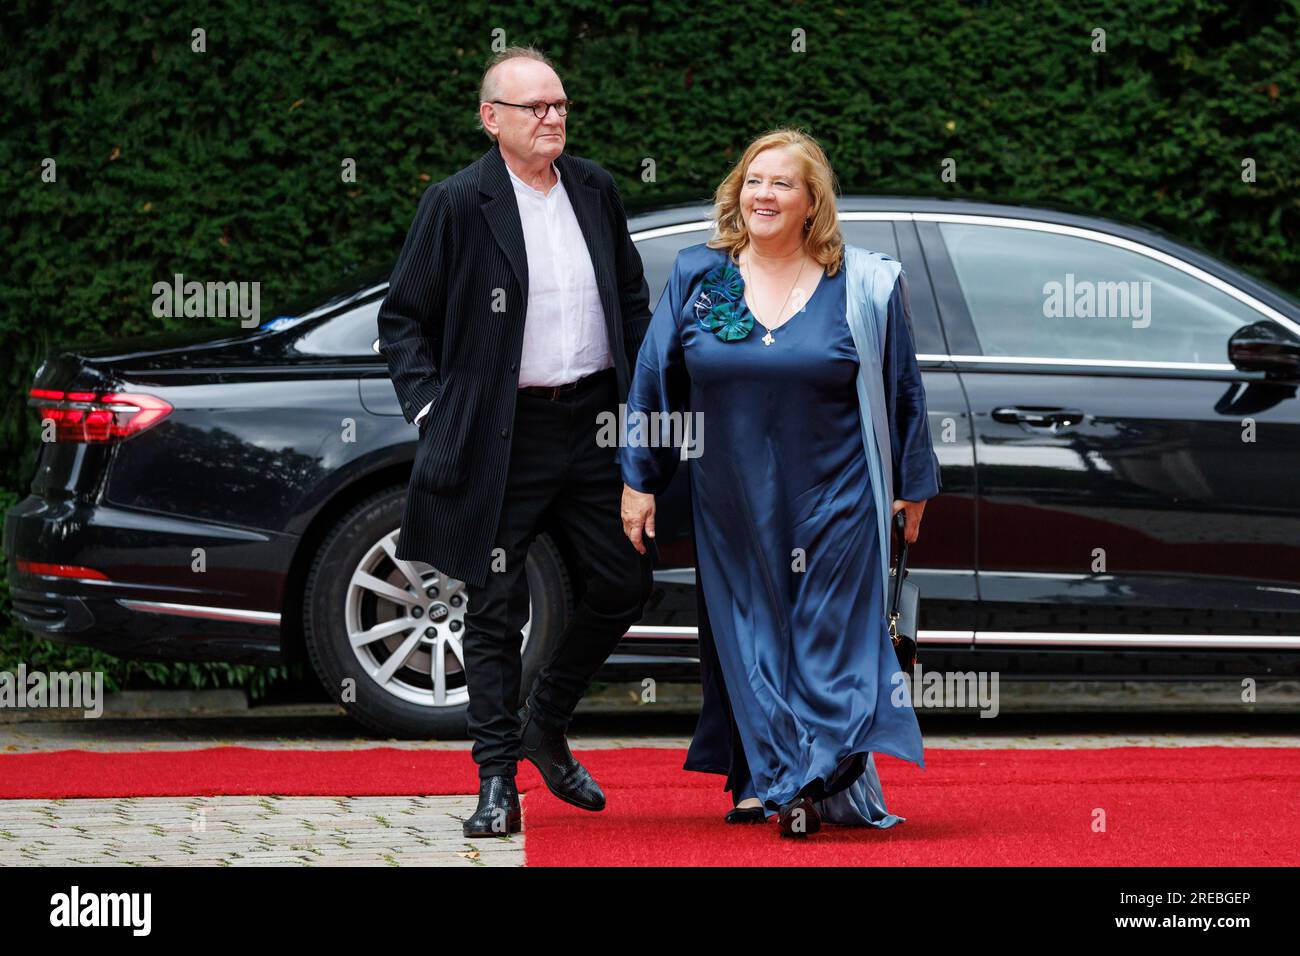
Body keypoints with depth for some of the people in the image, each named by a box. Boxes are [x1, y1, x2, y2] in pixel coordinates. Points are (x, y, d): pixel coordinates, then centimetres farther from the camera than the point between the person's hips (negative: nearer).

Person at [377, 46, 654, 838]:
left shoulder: (596, 191, 8)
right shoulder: (458, 204, -6)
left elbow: (633, 298, 18)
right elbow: (402, 319, -1)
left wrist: (638, 391, 9)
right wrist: (430, 408, -11)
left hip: (593, 423, 5)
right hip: (502, 438, -5)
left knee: (625, 585, 7)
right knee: (497, 609, 2)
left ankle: (545, 726, 28)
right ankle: (498, 784, 9)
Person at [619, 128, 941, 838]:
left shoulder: (862, 285, -2)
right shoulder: (697, 276, 3)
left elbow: (901, 389, 4)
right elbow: (654, 379, 6)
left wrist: (912, 484, 6)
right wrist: (639, 479, 5)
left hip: (831, 503, -2)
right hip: (731, 506, 3)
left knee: (826, 636, -5)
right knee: (745, 637, 7)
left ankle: (820, 777, -3)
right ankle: (761, 779, 15)